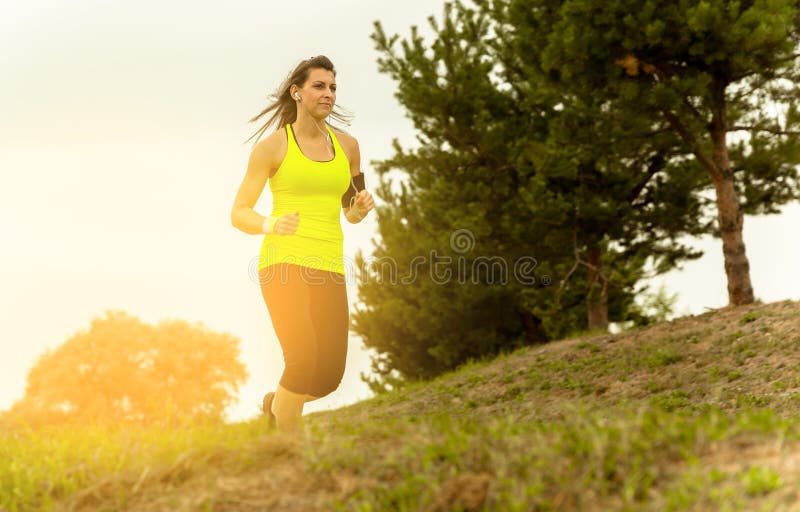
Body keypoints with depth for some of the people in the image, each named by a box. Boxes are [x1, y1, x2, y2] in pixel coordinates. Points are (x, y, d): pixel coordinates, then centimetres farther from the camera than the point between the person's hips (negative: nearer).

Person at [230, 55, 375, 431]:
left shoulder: (347, 146, 12)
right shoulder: (272, 146, -1)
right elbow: (238, 214, 1)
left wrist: (361, 207, -2)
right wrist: (272, 225, -20)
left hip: (328, 269, 5)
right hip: (284, 262, -5)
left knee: (330, 377, -1)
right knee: (303, 361, -22)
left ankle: (274, 404, 32)